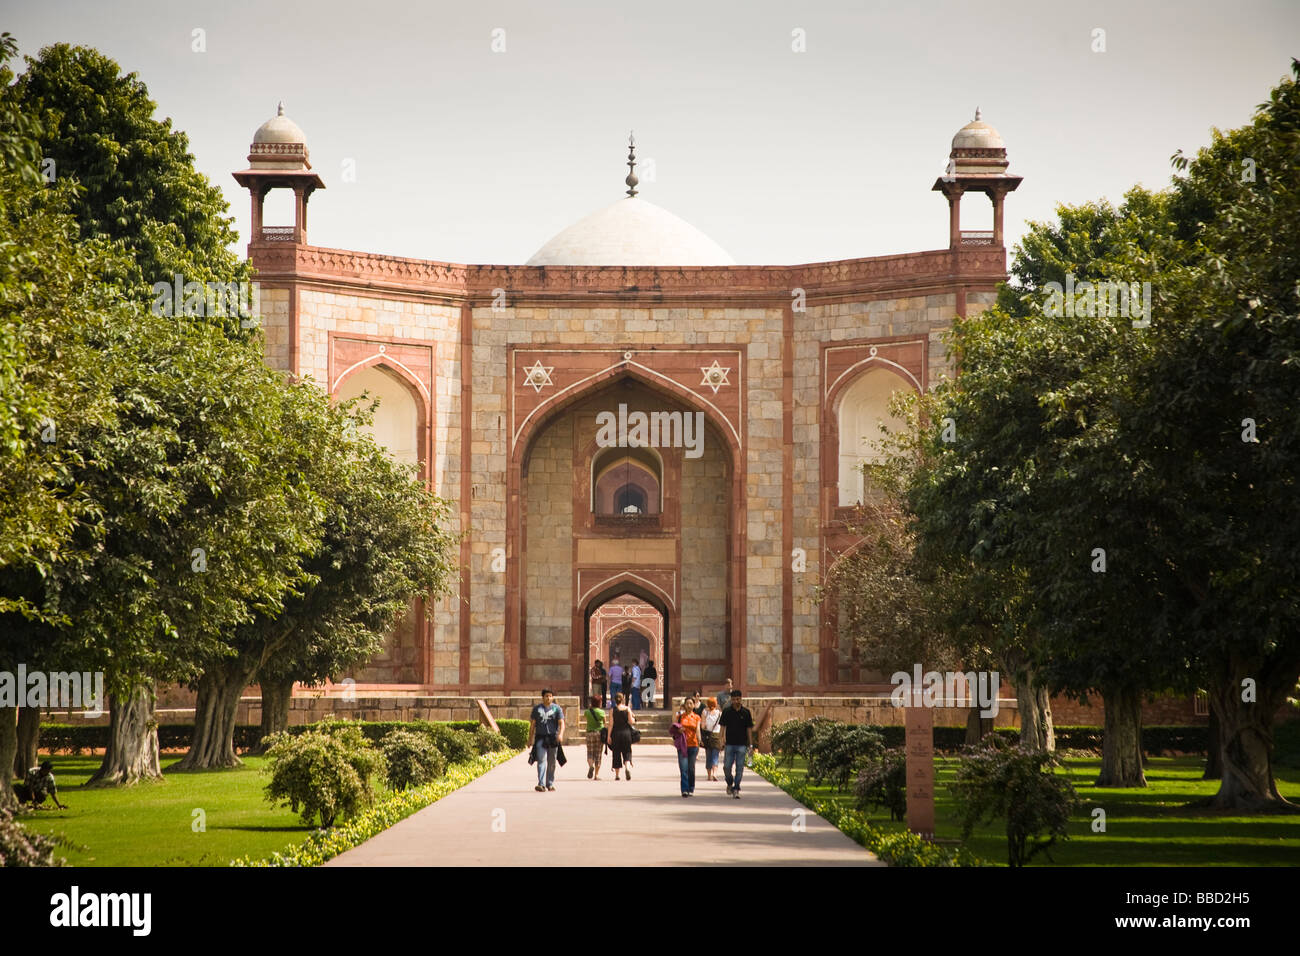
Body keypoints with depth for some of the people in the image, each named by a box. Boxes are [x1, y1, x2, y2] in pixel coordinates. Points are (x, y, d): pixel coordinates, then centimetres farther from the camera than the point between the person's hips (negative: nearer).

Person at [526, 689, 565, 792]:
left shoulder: (557, 708, 6)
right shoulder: (537, 709, 9)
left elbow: (561, 723, -4)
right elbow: (532, 725, 12)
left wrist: (561, 734, -22)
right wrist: (530, 739, 8)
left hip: (552, 738, 1)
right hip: (540, 738, -1)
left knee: (551, 762, 8)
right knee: (541, 760, -13)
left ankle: (550, 784, 22)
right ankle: (541, 784, -20)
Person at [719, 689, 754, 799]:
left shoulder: (746, 712, 2)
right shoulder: (727, 712, 2)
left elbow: (749, 728, 5)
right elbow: (723, 727, 5)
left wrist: (750, 744, 3)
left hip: (742, 744, 0)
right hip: (729, 743, 0)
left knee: (739, 767, -1)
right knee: (726, 766, -2)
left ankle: (736, 789, 6)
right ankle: (729, 783, 24)